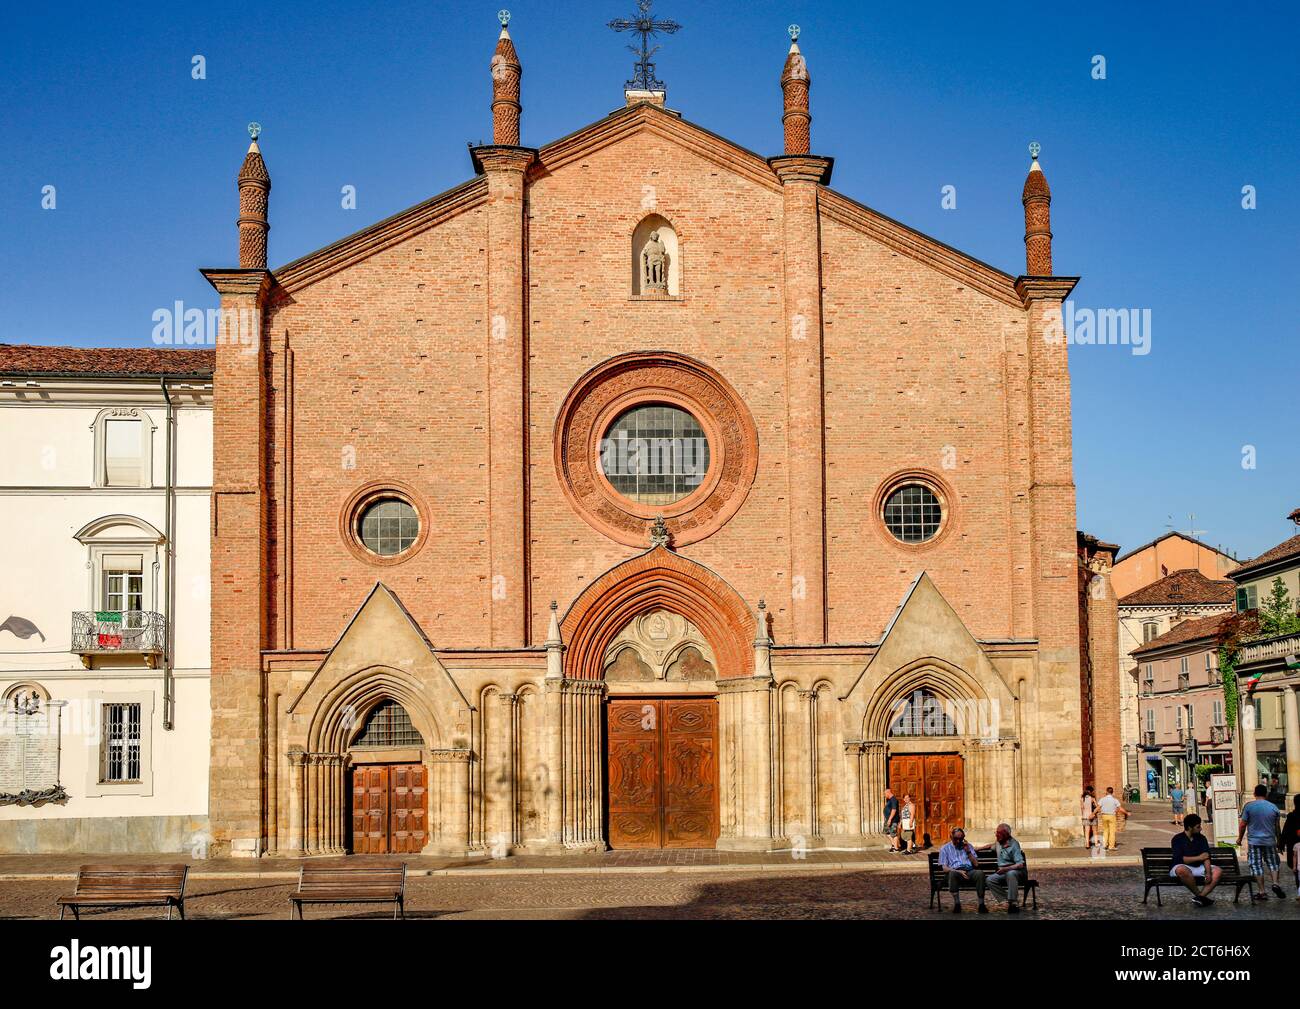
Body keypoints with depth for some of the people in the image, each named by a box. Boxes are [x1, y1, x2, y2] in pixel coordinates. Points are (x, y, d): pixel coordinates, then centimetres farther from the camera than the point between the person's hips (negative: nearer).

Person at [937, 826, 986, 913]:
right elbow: (944, 867, 4)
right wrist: (958, 871, -12)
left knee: (980, 873, -32)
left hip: (969, 871, 2)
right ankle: (957, 903, -32)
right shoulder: (945, 848, 16)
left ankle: (981, 904, -31)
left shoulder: (968, 846, 24)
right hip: (956, 871, -2)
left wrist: (968, 851, 4)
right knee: (952, 873, -39)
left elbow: (976, 864, 16)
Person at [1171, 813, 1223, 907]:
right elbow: (1179, 859, -16)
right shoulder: (1177, 839, -4)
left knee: (1218, 871, -20)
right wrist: (1199, 858, -13)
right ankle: (1199, 894, -25)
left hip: (1199, 868, 5)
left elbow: (1206, 857, 0)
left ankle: (1200, 896, -31)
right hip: (1183, 867, -5)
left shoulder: (1201, 838, 11)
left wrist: (1208, 872, -17)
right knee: (1181, 870, -40)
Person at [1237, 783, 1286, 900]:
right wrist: (1279, 840, 22)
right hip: (1270, 841, 2)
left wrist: (1240, 838, 11)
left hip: (1254, 842, -2)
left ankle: (1262, 892, 2)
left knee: (1257, 866, 3)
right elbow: (1277, 826, 9)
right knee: (1273, 863, 17)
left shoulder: (1248, 806, -6)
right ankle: (1275, 883, -4)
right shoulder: (1273, 807, 1)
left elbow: (1242, 824, -3)